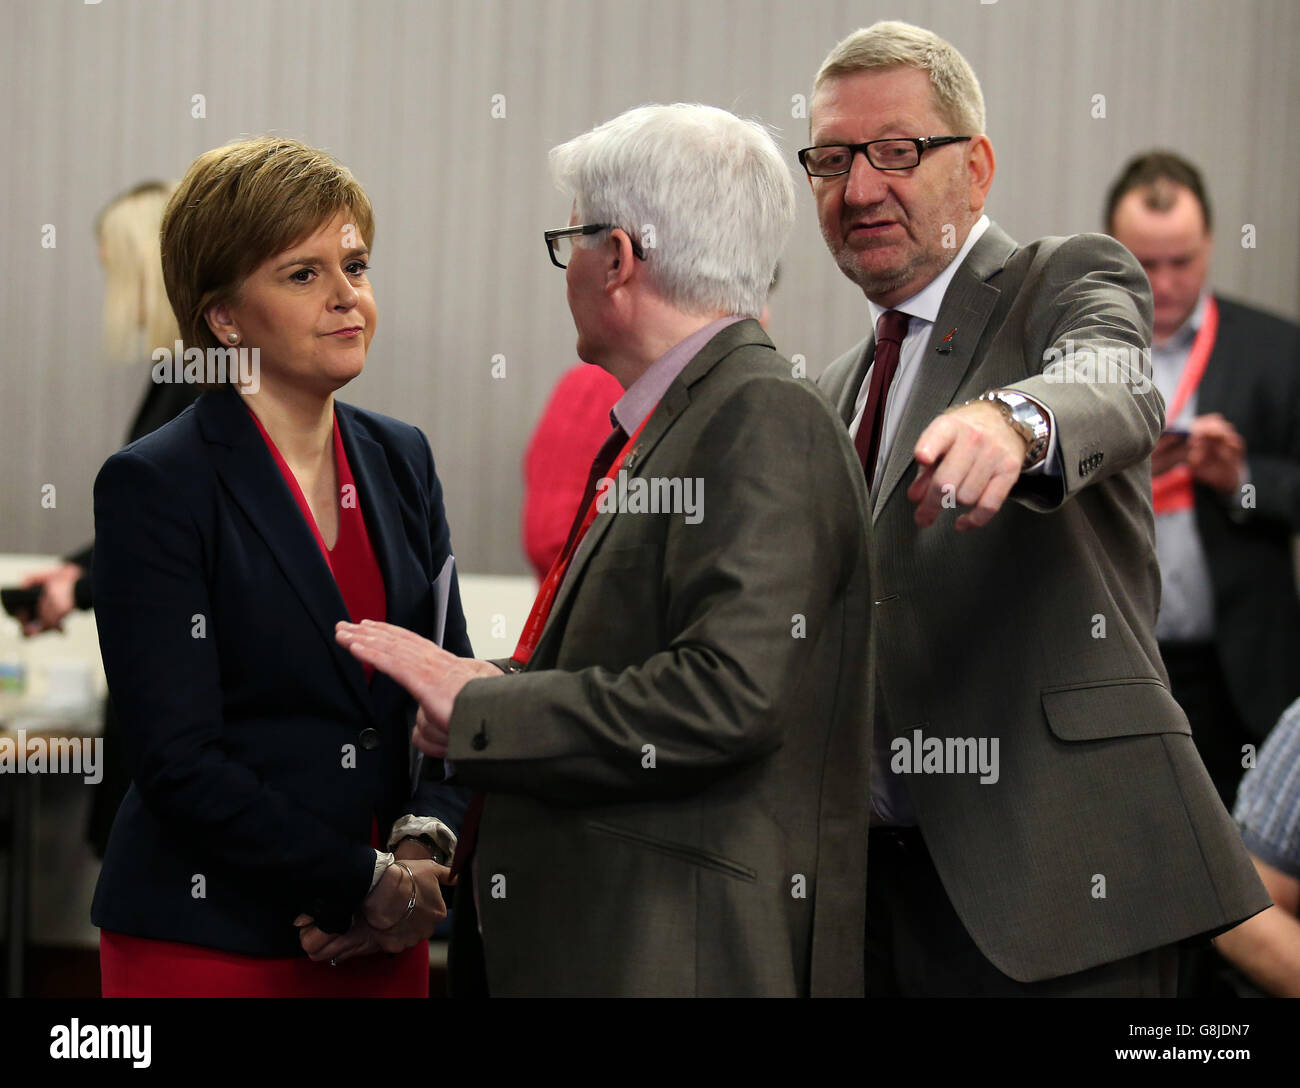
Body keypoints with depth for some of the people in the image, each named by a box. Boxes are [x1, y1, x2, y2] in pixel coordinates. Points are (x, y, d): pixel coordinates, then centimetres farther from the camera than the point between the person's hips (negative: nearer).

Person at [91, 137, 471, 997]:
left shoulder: (400, 460, 9)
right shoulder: (154, 485, -9)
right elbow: (178, 758, -14)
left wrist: (425, 841, -7)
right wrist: (368, 882, -14)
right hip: (208, 945, -5)